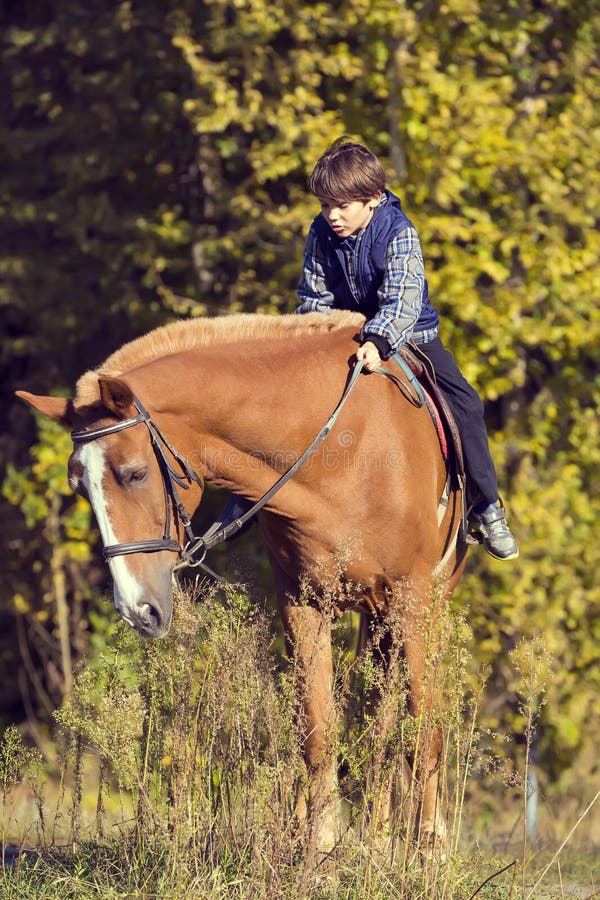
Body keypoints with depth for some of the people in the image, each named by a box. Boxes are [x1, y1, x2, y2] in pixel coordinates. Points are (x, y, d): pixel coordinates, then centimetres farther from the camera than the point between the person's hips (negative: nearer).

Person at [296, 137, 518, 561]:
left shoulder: (399, 233, -25)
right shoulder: (322, 235, -11)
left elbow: (402, 299, -37)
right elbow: (314, 296, 0)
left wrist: (377, 341, -54)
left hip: (410, 333, -4)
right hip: (347, 333, 4)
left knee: (464, 404, -17)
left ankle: (486, 507, -9)